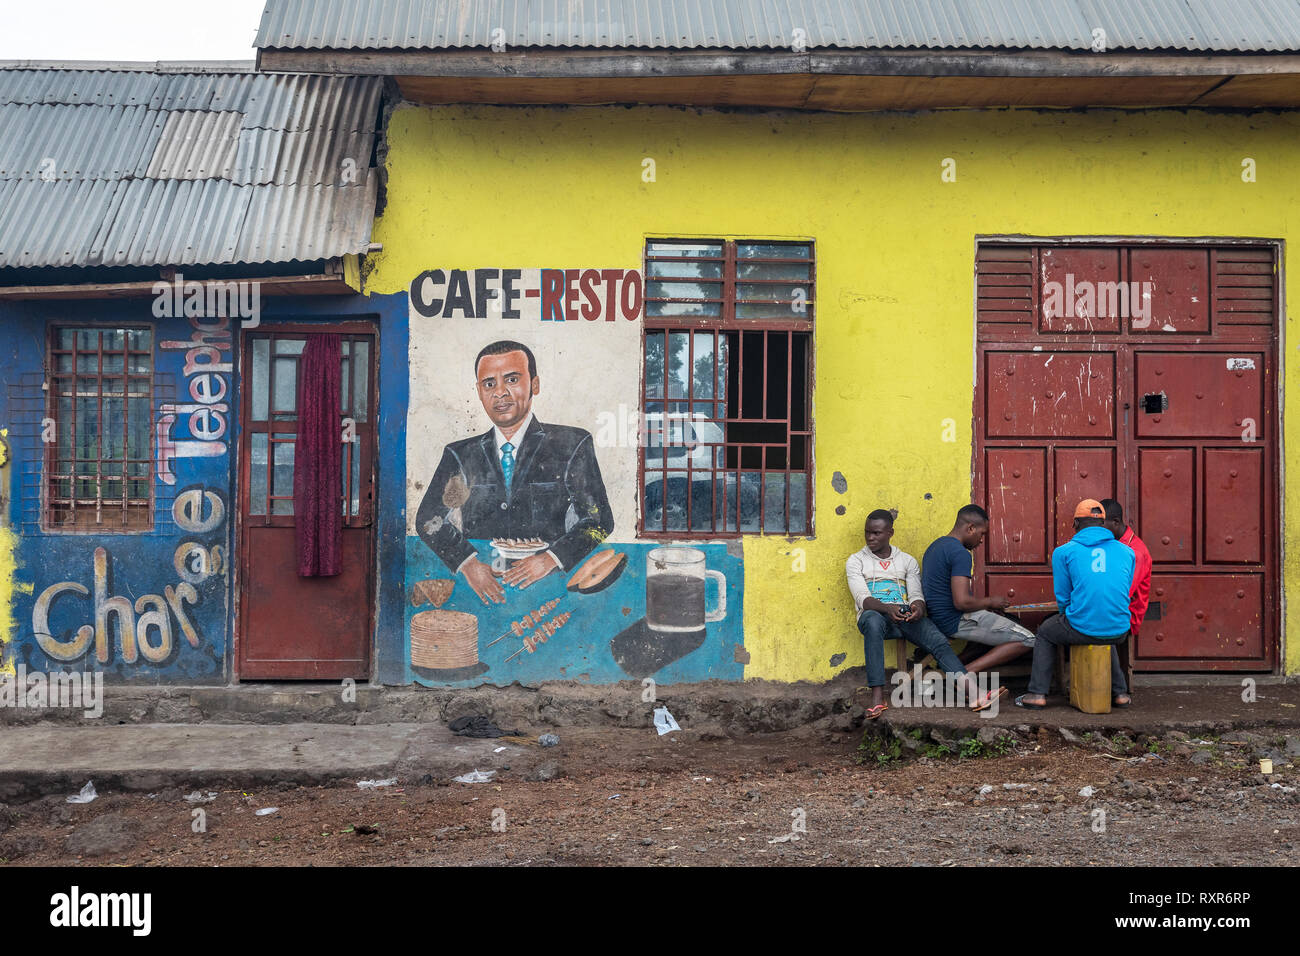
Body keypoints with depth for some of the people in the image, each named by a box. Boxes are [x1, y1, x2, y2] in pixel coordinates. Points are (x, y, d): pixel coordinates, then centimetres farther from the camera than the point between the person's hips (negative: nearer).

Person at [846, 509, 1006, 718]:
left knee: (939, 641, -26)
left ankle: (975, 694, -40)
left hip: (906, 615, 3)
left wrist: (918, 608, -20)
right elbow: (862, 598, -4)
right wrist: (887, 608, -26)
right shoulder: (855, 561, 12)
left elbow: (916, 595, 7)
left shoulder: (907, 561, 20)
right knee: (873, 622, -41)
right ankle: (877, 698, -48)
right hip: (874, 613, -3)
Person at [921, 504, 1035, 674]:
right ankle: (967, 672, -16)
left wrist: (985, 603, 15)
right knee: (1026, 640, -8)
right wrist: (990, 601, -6)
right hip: (958, 621, -10)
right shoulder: (960, 553, -17)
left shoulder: (936, 546, 15)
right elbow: (962, 602, -26)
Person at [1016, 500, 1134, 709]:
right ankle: (1119, 690, 41)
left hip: (1082, 628, -4)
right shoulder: (1127, 551, 9)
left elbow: (1063, 598, 4)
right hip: (1119, 631, 4)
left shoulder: (1063, 552, 0)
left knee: (1046, 633, 28)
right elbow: (1126, 593, 17)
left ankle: (1037, 694, 22)